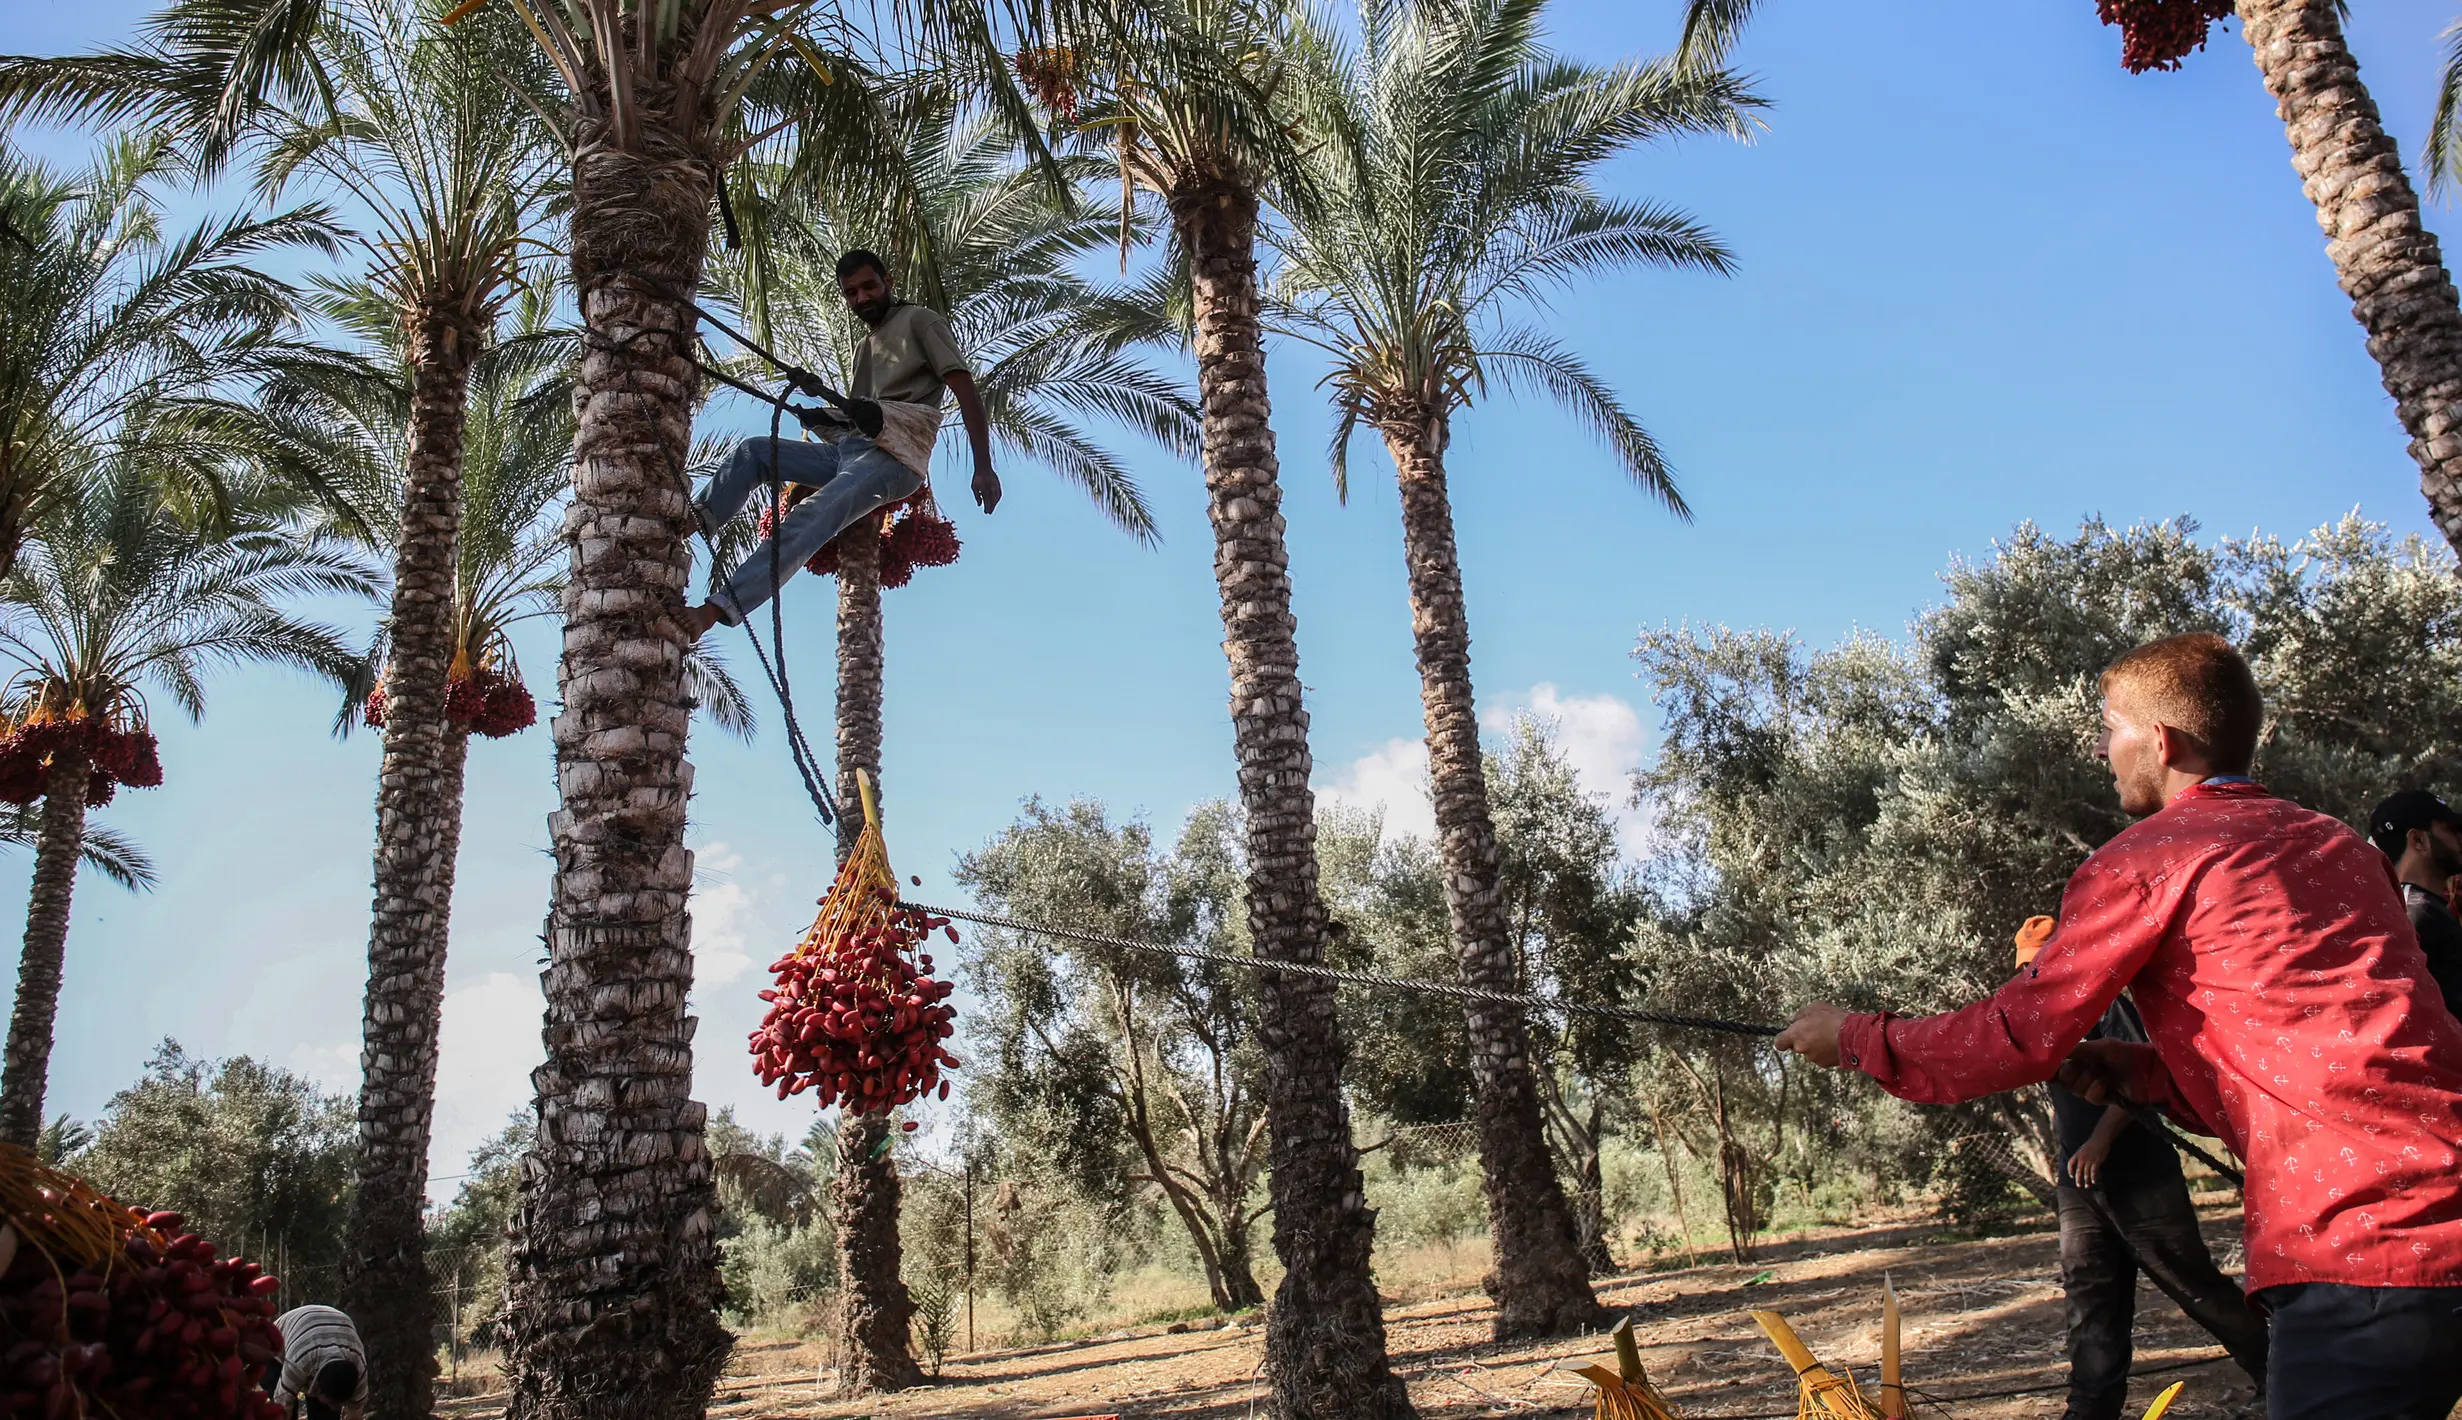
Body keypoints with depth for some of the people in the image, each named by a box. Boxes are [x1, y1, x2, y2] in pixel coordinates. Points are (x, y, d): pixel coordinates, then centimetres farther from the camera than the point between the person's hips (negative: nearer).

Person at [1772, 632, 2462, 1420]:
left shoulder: (2142, 861, -5)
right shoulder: (2337, 844, 17)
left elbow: (2017, 1037, -5)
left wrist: (1853, 1037, 8)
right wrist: (2140, 1069, 17)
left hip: (2360, 1241, -8)